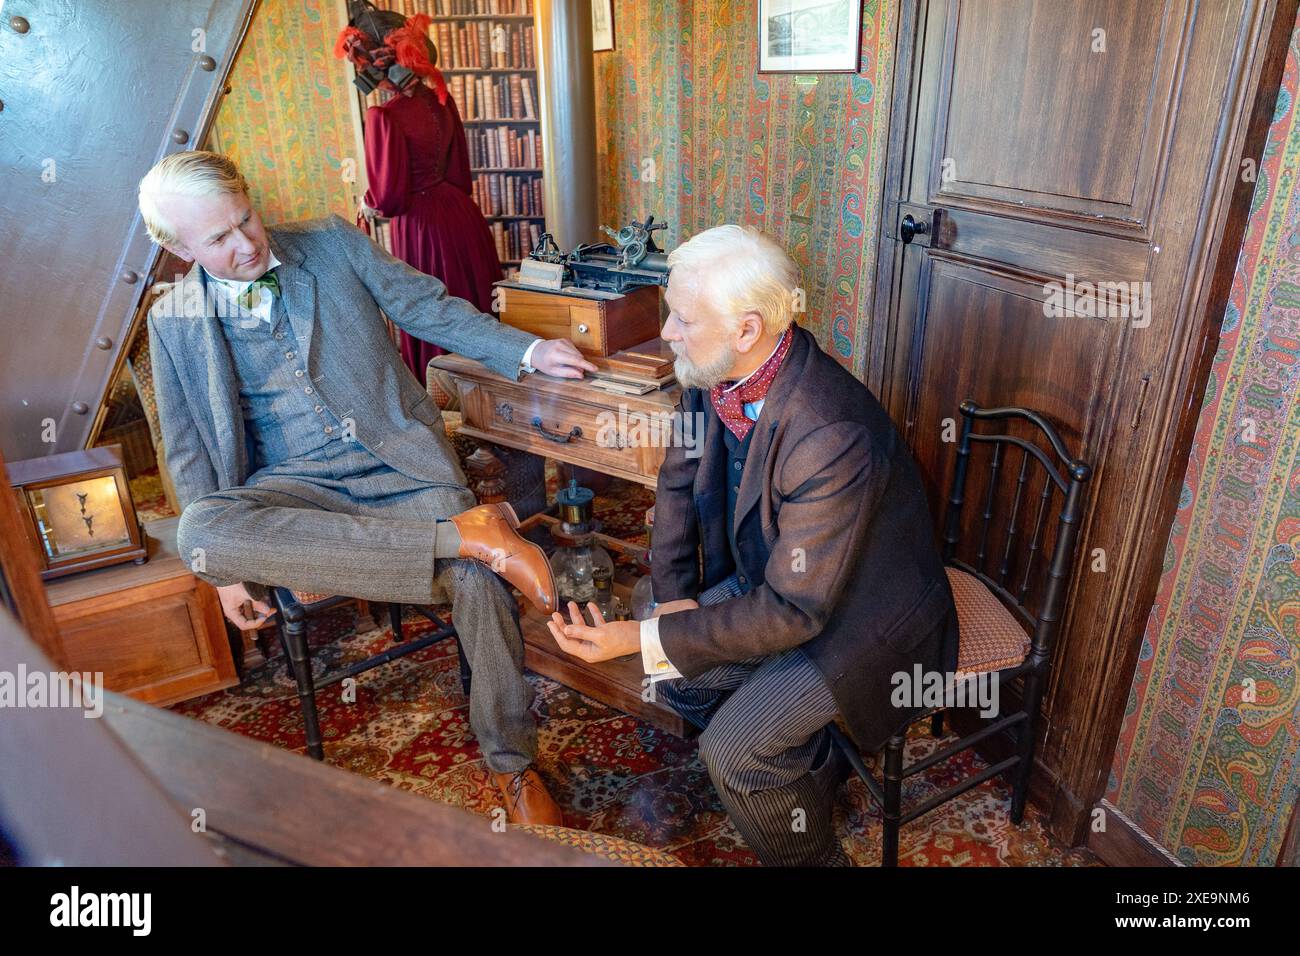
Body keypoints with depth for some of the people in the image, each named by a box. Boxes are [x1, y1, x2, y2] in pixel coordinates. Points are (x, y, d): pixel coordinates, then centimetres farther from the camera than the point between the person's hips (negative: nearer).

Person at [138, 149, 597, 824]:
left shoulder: (332, 243, 4)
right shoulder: (173, 320, 6)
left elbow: (430, 309, 8)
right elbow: (189, 452, 11)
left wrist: (526, 351, -5)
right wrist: (225, 568, 5)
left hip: (400, 459, 0)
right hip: (295, 484, 1)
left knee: (480, 577, -27)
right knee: (199, 533, -33)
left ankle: (511, 766, -3)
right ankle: (463, 532, -32)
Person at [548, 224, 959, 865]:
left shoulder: (832, 437, -36)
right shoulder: (712, 376, -12)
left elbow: (794, 610, -31)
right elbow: (679, 480, 6)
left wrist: (645, 637, -30)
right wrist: (673, 592, -3)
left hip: (861, 612, -8)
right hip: (768, 577, 8)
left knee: (732, 750, -18)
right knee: (670, 671, 2)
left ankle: (815, 857, 16)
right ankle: (812, 764, 25)